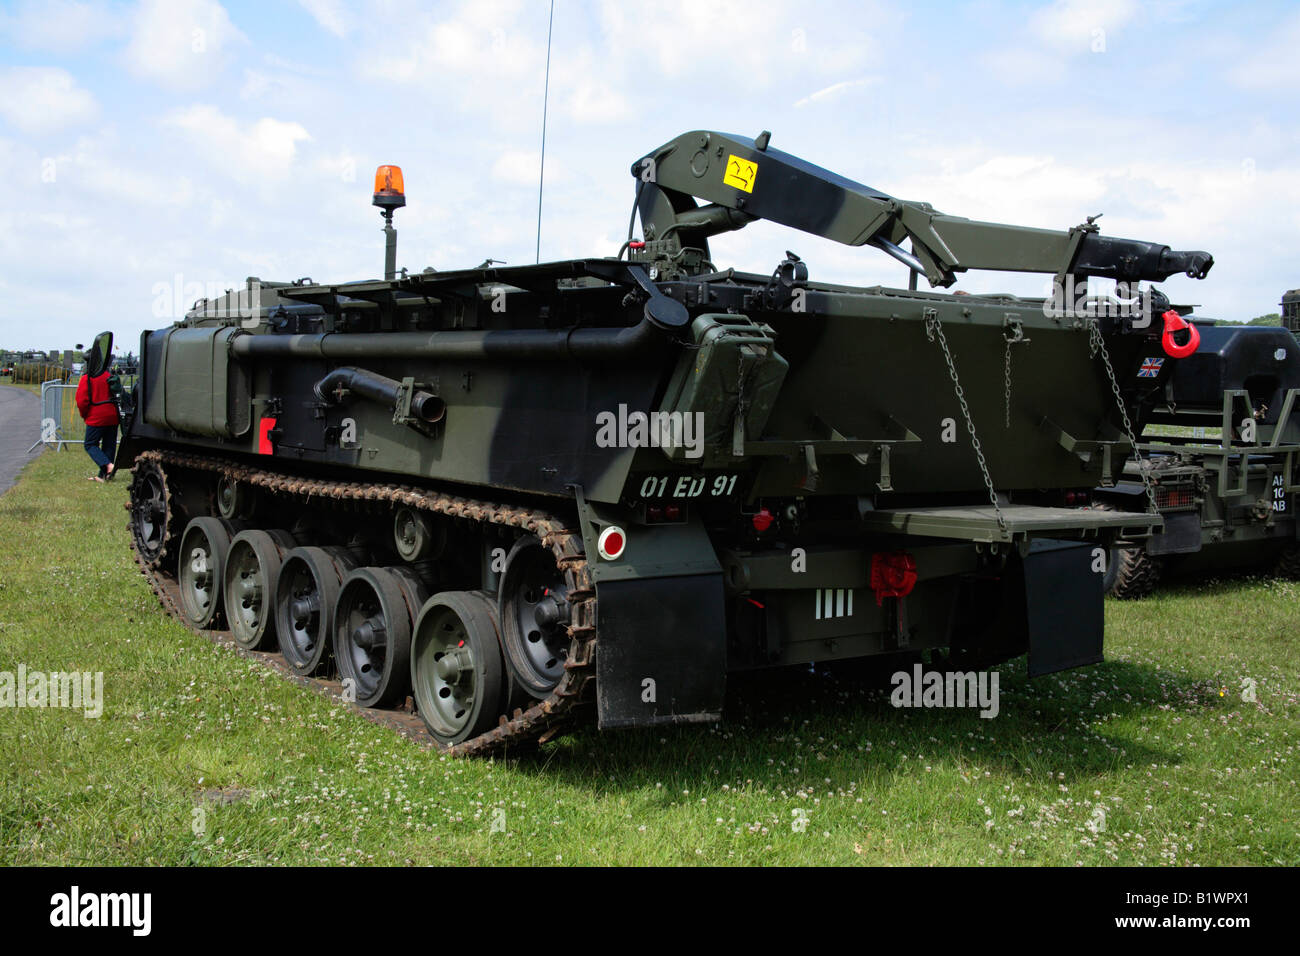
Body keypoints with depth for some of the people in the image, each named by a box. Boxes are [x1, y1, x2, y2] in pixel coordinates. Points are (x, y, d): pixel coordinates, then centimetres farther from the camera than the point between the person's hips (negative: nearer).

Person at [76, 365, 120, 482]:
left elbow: (81, 400, -12)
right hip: (112, 417, 5)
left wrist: (84, 415, 5)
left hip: (96, 418, -5)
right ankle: (103, 475, 11)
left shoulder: (86, 379, -9)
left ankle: (108, 465, -18)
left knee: (90, 445, 5)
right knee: (109, 445, 11)